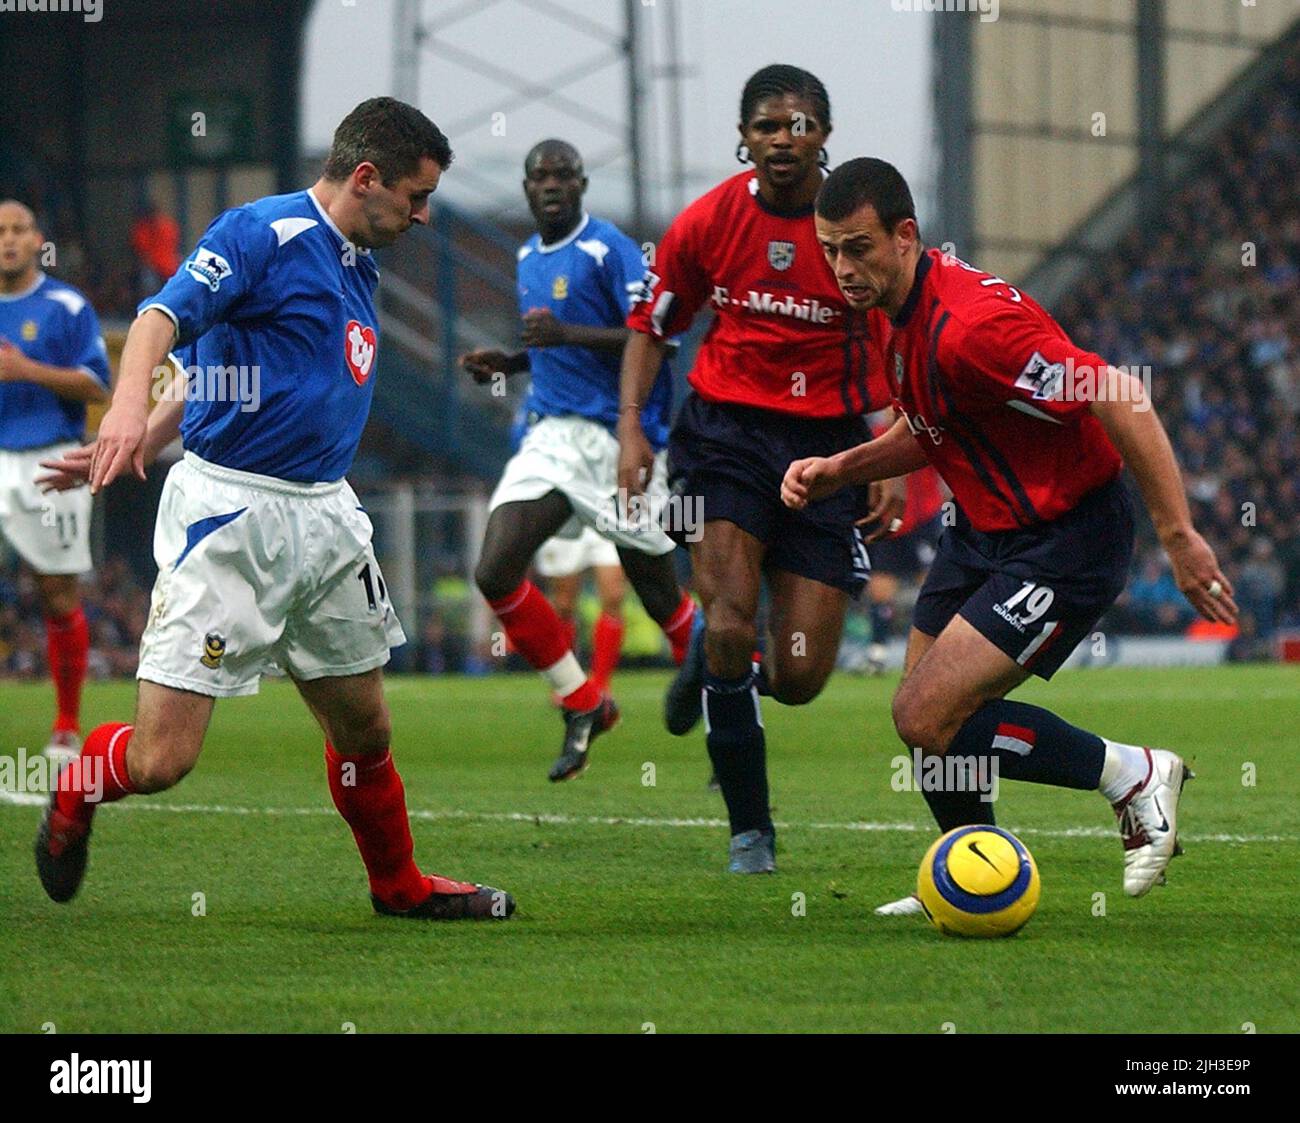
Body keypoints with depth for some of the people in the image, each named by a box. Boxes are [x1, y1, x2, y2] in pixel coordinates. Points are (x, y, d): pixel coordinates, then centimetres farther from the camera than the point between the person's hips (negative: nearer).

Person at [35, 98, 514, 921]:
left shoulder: (358, 267, 17)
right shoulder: (264, 235, -9)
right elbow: (166, 315, -22)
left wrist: (133, 447, 19)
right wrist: (131, 410, -41)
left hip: (325, 513, 8)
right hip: (231, 512, -8)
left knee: (365, 730, 15)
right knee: (160, 758, -10)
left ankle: (400, 885, 35)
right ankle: (75, 790, 21)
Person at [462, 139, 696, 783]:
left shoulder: (607, 249, -10)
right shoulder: (529, 257, 15)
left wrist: (567, 334, -25)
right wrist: (509, 363, 10)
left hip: (617, 439, -7)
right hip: (553, 434, 7)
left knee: (661, 598, 3)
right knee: (495, 573, -10)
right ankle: (583, 706, 2)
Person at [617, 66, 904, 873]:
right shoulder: (707, 222, -1)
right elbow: (651, 325, 13)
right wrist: (631, 427, 0)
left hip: (827, 442, 0)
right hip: (725, 427, 0)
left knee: (799, 678, -4)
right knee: (733, 618, -21)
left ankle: (713, 670, 35)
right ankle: (750, 829, -6)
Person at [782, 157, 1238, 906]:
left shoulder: (967, 325, -28)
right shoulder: (906, 312, 3)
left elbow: (1122, 399, -30)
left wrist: (1179, 536, -29)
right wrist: (838, 470, 5)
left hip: (1065, 542, -9)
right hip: (984, 529, 9)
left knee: (929, 719, -14)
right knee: (922, 713, 10)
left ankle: (1135, 776, 1)